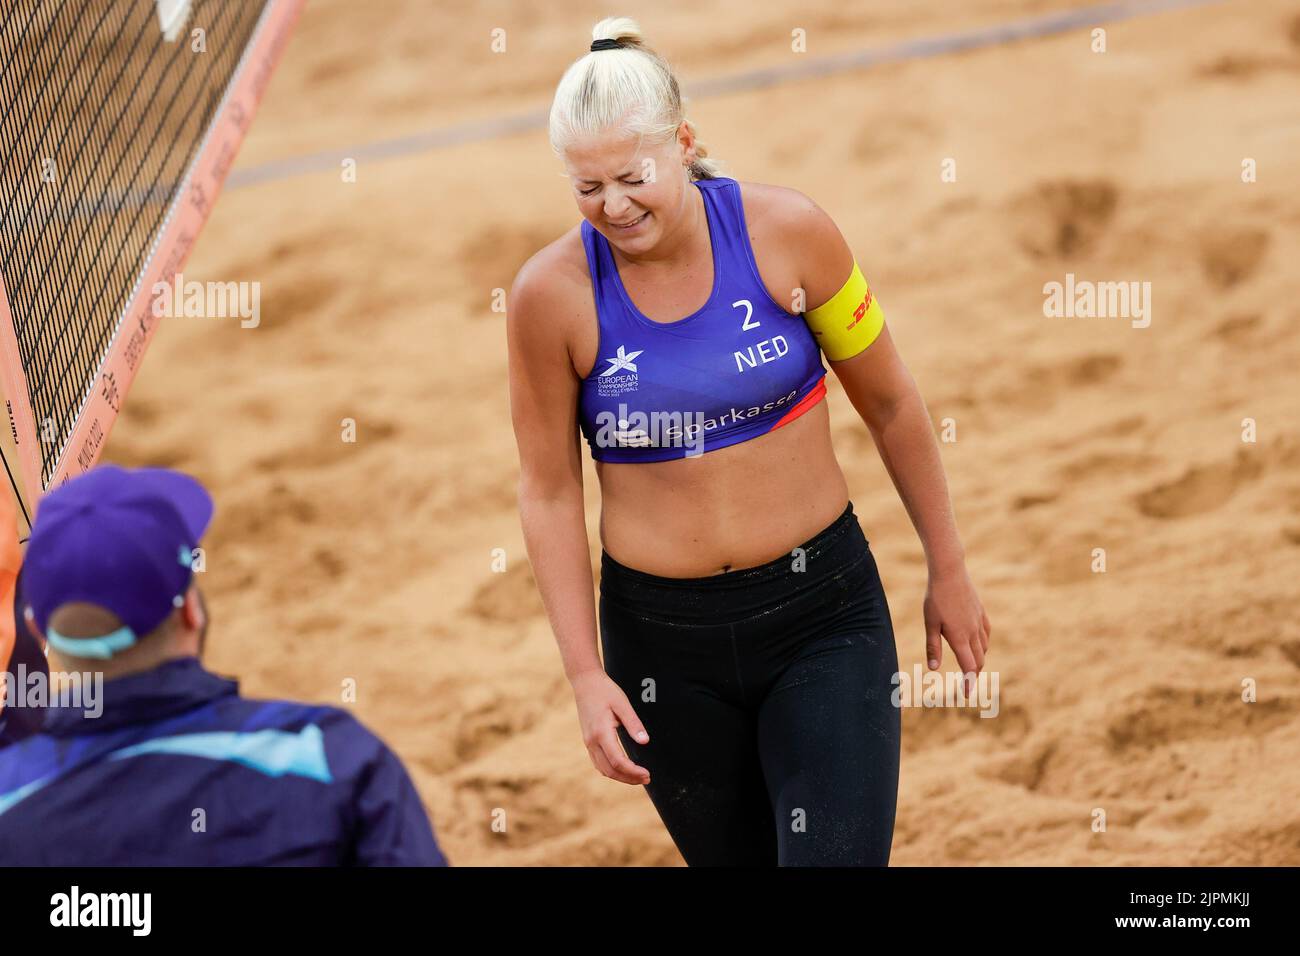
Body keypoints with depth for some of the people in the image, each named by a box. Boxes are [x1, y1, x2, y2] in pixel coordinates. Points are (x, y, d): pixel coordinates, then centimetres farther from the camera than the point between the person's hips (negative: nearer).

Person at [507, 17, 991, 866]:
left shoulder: (785, 231, -11)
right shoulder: (553, 293, -11)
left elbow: (889, 401, 2)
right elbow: (549, 492, -1)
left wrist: (949, 572, 8)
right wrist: (585, 673, -4)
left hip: (823, 611, -1)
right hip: (661, 635, 1)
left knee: (837, 854, -12)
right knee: (735, 857, 12)